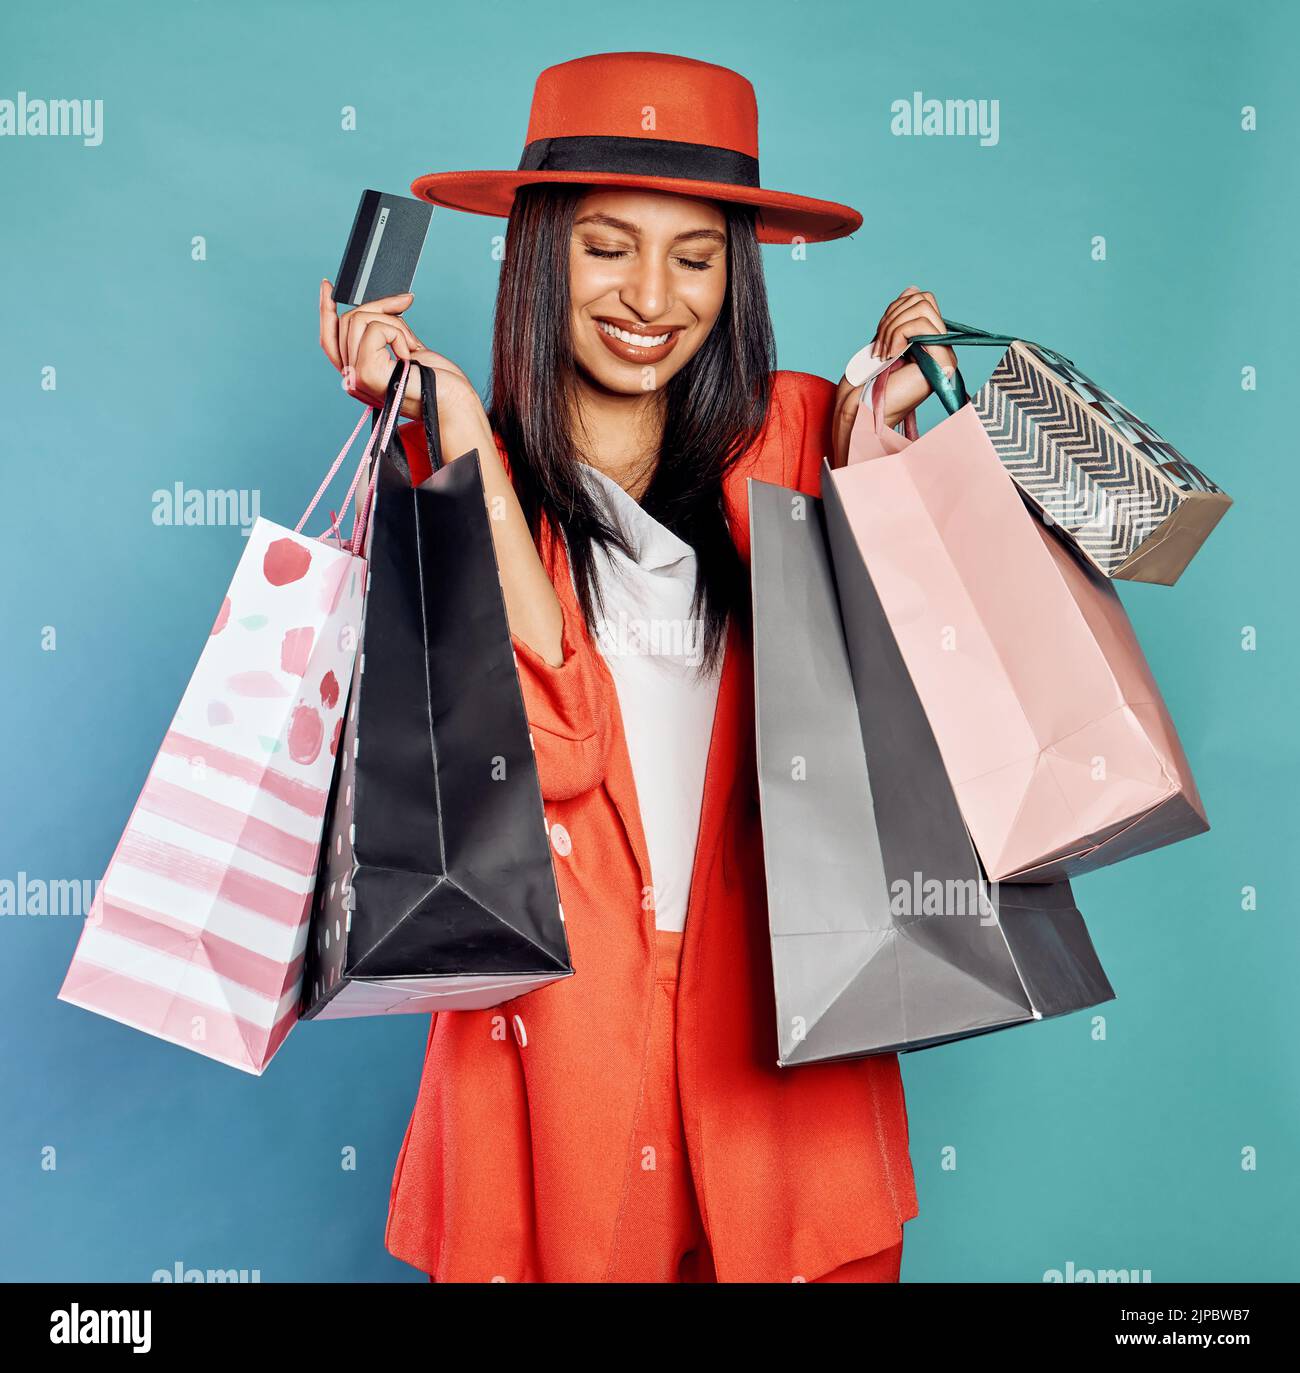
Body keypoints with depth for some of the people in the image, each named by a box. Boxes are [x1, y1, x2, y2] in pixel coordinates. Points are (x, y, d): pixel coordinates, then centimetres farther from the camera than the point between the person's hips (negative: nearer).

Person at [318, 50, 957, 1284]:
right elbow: (541, 749, -18)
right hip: (560, 1030, -1)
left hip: (776, 1013, 2)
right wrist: (467, 452, -18)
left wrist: (872, 439, -9)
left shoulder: (790, 433, 2)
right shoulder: (430, 469, -3)